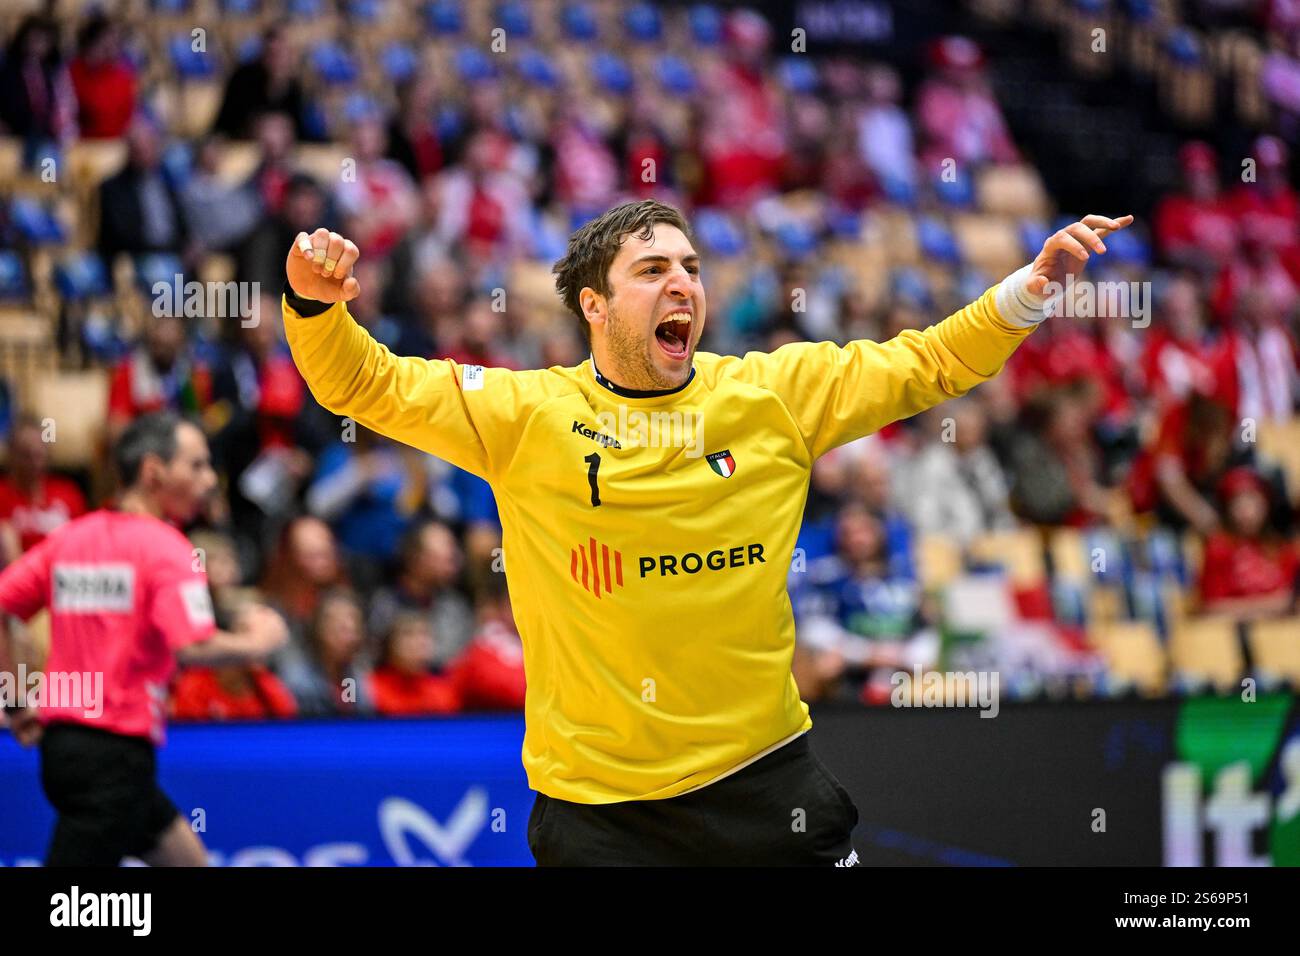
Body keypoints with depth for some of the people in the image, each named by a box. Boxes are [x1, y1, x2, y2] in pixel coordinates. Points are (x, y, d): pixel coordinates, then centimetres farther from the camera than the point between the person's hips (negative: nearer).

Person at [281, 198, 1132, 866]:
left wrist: (1030, 289, -3)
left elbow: (927, 364, 8)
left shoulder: (779, 392, 1)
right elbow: (364, 384, -1)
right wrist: (318, 306, -20)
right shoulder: (524, 415, -4)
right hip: (597, 804, -1)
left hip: (764, 777, 2)